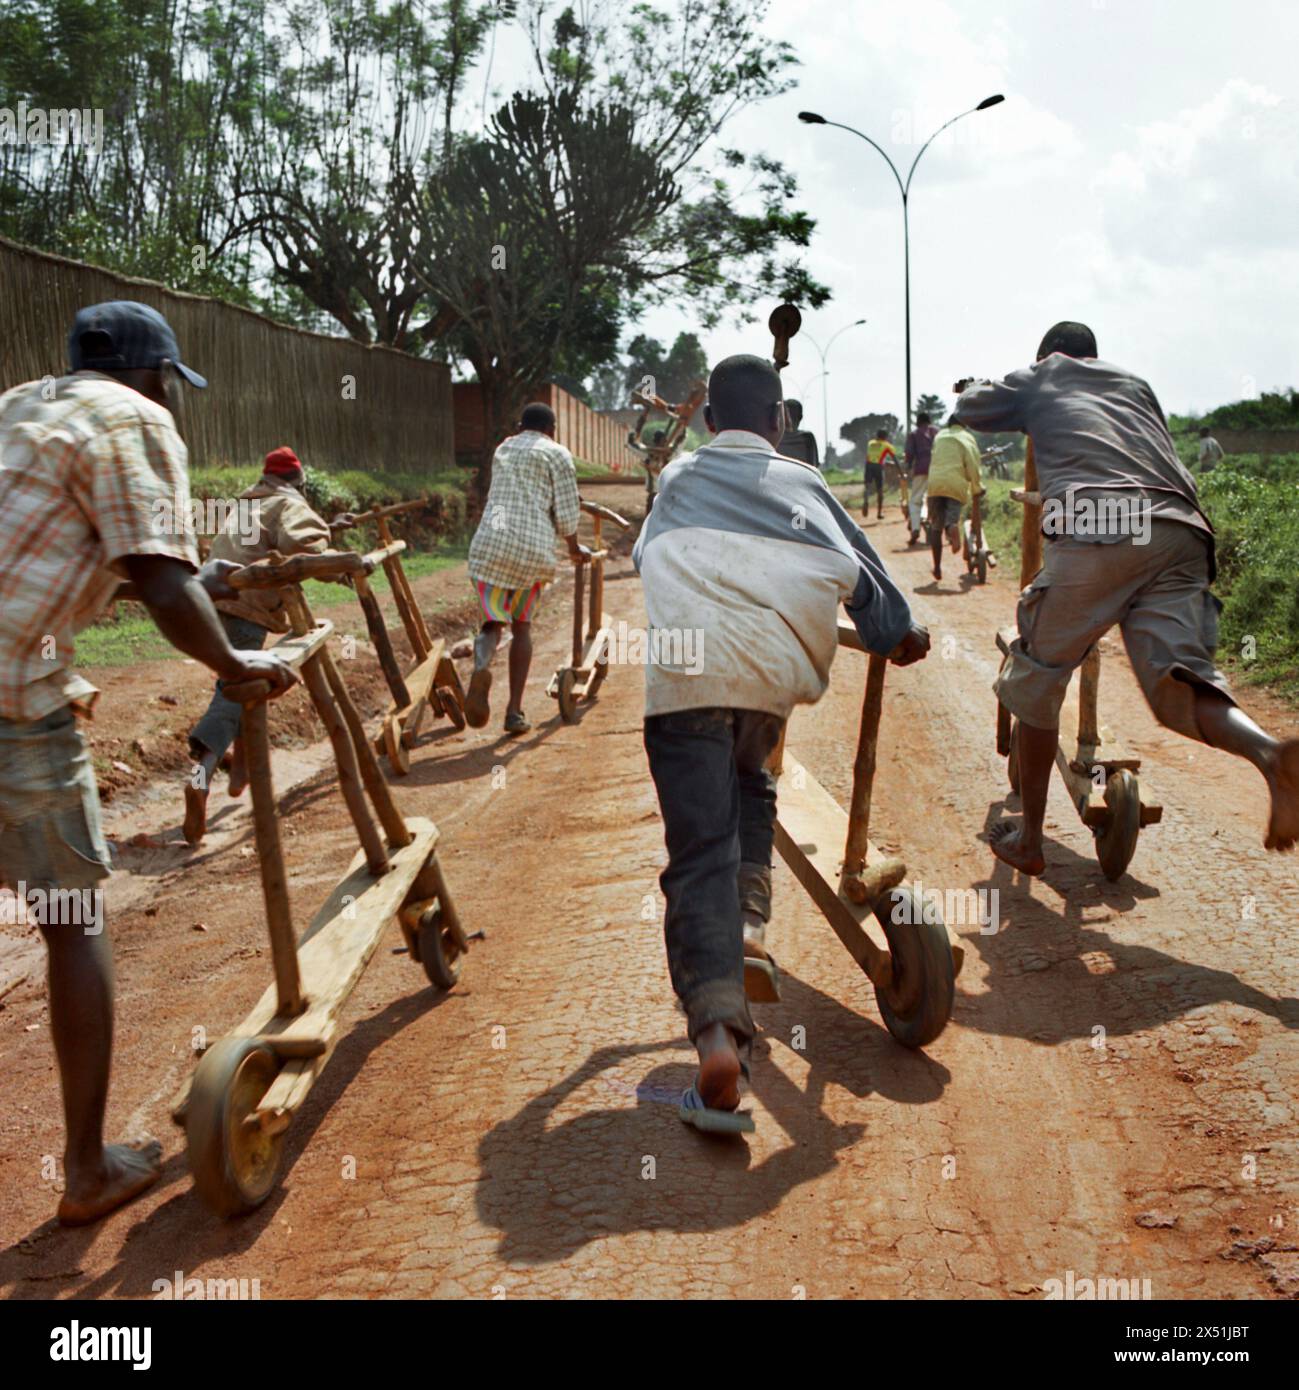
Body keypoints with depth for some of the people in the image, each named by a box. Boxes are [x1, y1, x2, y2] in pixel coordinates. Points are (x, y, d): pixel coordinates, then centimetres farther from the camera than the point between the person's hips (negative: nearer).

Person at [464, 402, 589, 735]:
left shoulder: (503, 449, 24)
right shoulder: (558, 455, 9)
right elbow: (566, 513, 3)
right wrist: (574, 549, 22)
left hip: (490, 542, 2)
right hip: (534, 547, -2)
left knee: (494, 620, 6)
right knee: (522, 624, 13)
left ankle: (481, 663, -32)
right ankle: (515, 711, 8)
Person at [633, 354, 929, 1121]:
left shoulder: (678, 477, 29)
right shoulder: (803, 482, 26)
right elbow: (862, 567, 27)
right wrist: (900, 633, 44)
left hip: (678, 662, -1)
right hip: (774, 661, 1)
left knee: (699, 847, -4)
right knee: (750, 781, 30)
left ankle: (716, 1031, -20)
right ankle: (751, 927, 9)